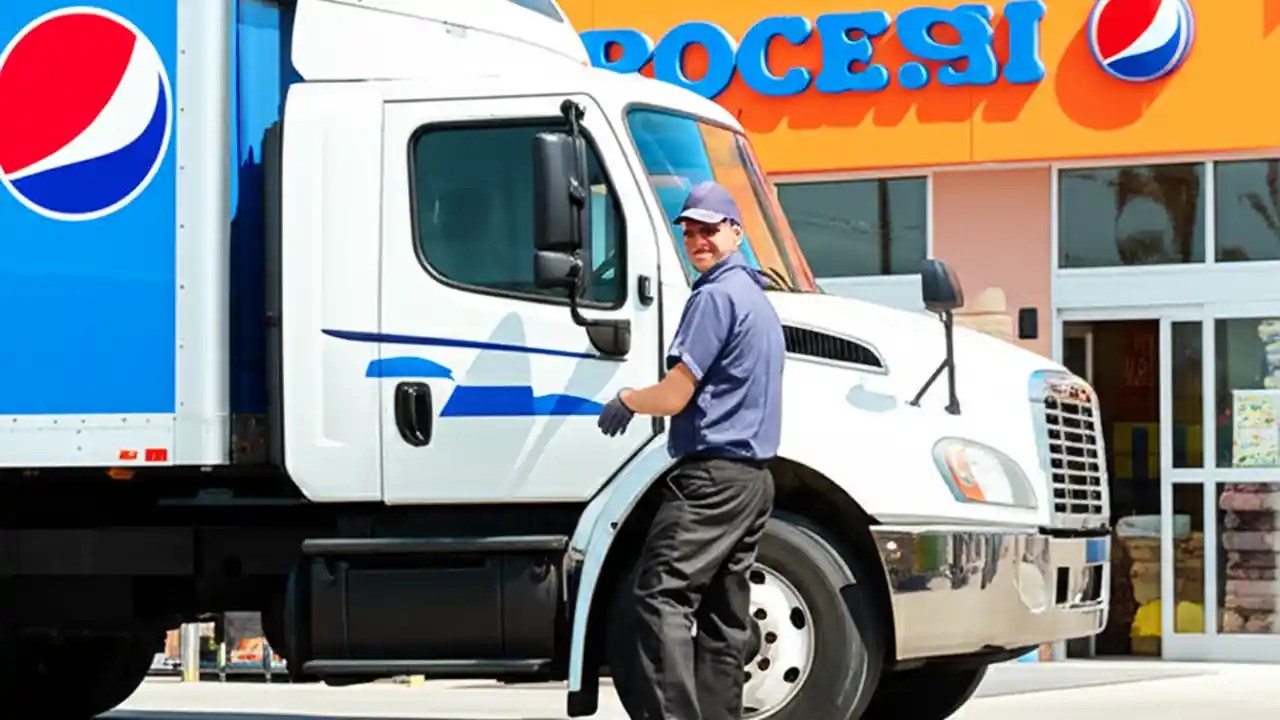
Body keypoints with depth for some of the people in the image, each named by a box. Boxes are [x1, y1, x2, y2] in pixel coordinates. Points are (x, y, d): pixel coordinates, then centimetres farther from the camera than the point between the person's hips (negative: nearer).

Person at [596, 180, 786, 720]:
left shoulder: (715, 295, -12)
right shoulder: (758, 297, 20)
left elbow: (674, 396, -14)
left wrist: (626, 401, 4)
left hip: (710, 473, -10)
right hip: (753, 476, 10)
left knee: (661, 596, -16)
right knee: (724, 614, 10)